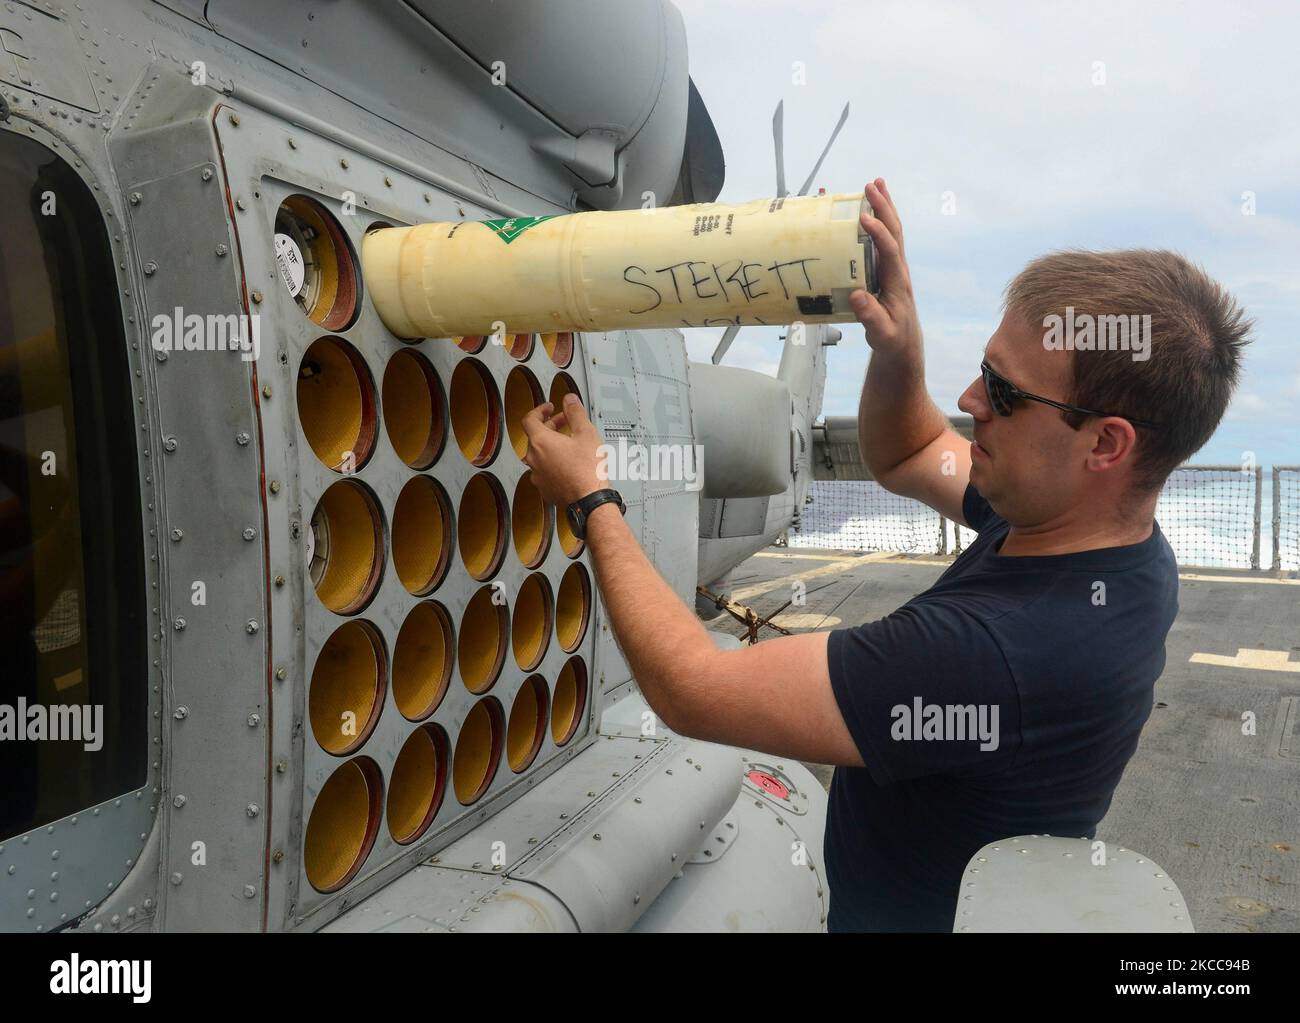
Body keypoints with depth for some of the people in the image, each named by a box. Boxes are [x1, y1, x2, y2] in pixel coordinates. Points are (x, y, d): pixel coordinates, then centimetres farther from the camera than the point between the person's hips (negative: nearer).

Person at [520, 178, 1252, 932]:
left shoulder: (993, 647, -40)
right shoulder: (1118, 538, -13)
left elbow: (694, 691, -34)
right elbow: (903, 458, 3)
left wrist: (591, 500, -23)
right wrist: (900, 354, -18)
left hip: (905, 909, -7)